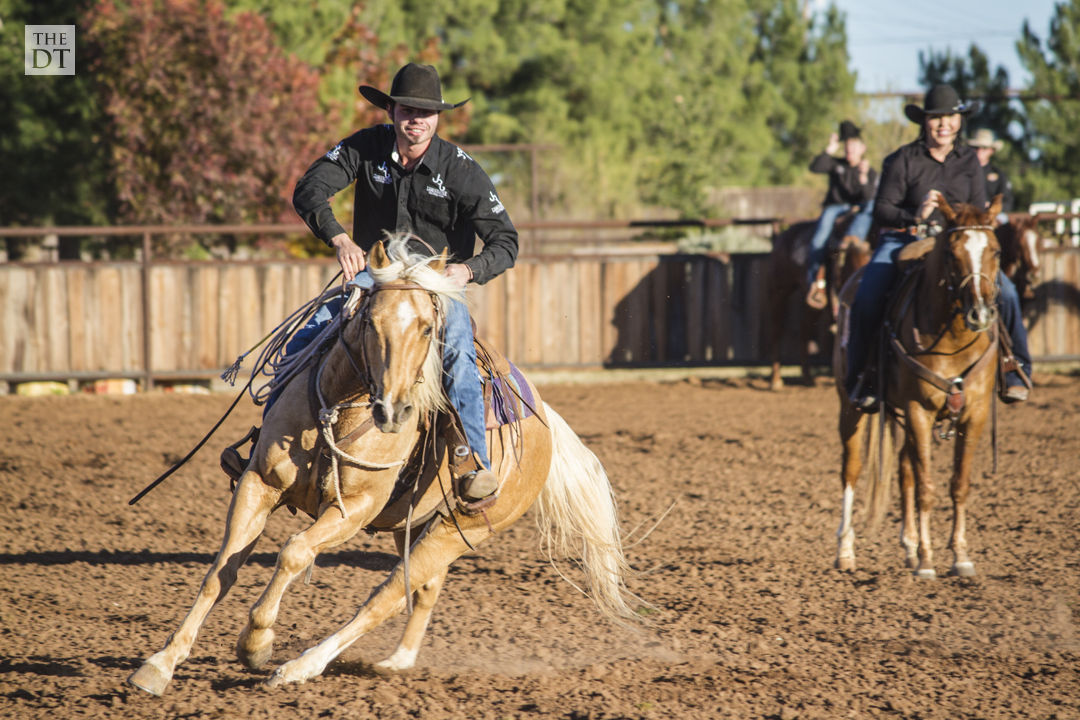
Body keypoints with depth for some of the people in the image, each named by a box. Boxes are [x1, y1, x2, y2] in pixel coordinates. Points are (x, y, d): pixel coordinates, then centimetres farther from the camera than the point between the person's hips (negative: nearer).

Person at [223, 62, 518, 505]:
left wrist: (468, 269, -34)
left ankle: (475, 459, -39)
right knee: (300, 347, -14)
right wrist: (338, 238, -32)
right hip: (370, 278, 3)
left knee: (457, 347, -36)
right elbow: (308, 191, -13)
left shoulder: (460, 171, -12)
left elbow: (506, 242, -12)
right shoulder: (366, 147, -5)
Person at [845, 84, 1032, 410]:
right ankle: (858, 377, -8)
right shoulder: (902, 160, -2)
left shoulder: (969, 160, 9)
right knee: (867, 299, -25)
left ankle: (1015, 371, -2)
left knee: (1004, 291, -17)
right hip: (903, 240, -2)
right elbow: (881, 210, -5)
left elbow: (979, 212, 6)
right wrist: (915, 216, -23)